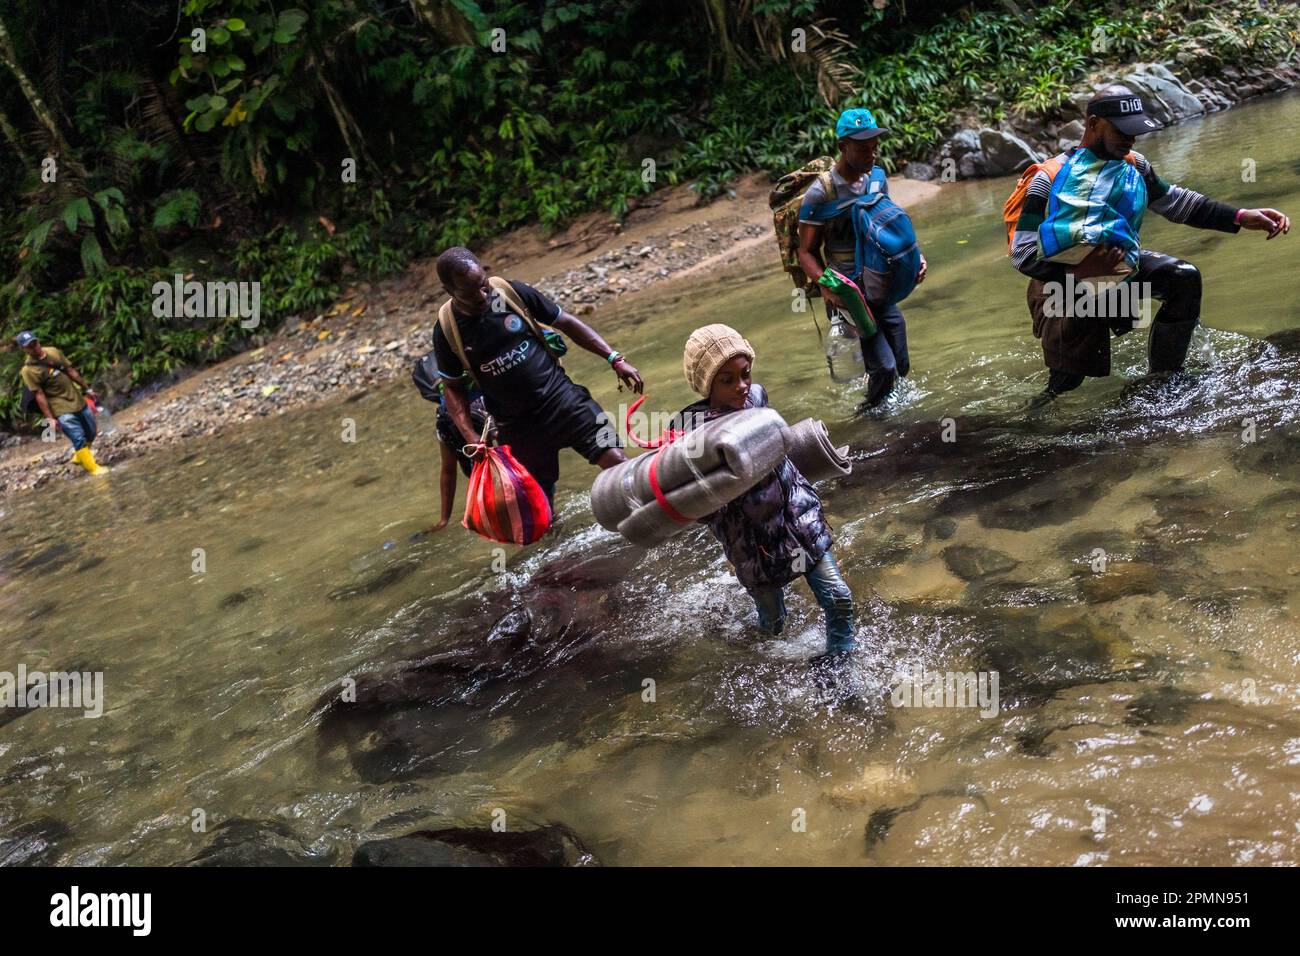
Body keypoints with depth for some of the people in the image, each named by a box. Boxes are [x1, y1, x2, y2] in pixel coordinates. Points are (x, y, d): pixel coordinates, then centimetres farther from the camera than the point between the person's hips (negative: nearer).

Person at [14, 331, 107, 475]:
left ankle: (79, 456, 43)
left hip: (78, 399, 7)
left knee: (91, 433, 18)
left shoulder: (53, 352, 2)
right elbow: (39, 395, -15)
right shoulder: (28, 370, -15)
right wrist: (50, 418, -15)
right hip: (61, 409, -7)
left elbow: (71, 371, 11)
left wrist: (87, 389, 15)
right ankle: (92, 467, 5)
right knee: (79, 439, -9)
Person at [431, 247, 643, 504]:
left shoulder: (512, 292, -7)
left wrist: (614, 358, -3)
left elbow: (566, 323, 3)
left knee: (617, 461, -16)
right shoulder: (447, 331, -5)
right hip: (515, 426, 1)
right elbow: (453, 388, 7)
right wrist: (471, 437, -6)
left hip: (561, 398, 0)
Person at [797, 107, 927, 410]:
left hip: (883, 291, 7)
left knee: (901, 367, 14)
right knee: (884, 367, -14)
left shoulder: (877, 176, 4)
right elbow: (806, 252, -12)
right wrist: (825, 283, -31)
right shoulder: (821, 192, -15)